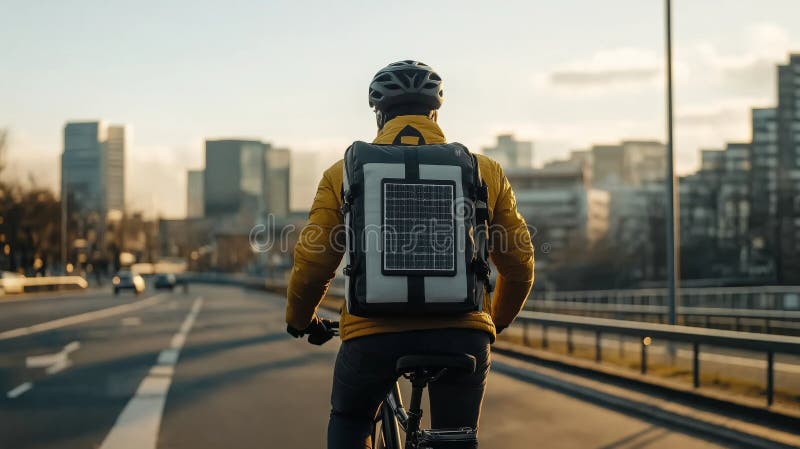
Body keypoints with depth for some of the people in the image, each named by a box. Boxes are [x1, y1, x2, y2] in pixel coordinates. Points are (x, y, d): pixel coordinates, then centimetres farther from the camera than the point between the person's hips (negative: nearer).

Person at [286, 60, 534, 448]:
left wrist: (300, 319, 26)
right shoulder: (484, 171, 9)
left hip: (375, 330, 0)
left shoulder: (344, 174, 7)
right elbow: (520, 264, 13)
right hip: (462, 332, 1)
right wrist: (498, 320, 32)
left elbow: (312, 264, 6)